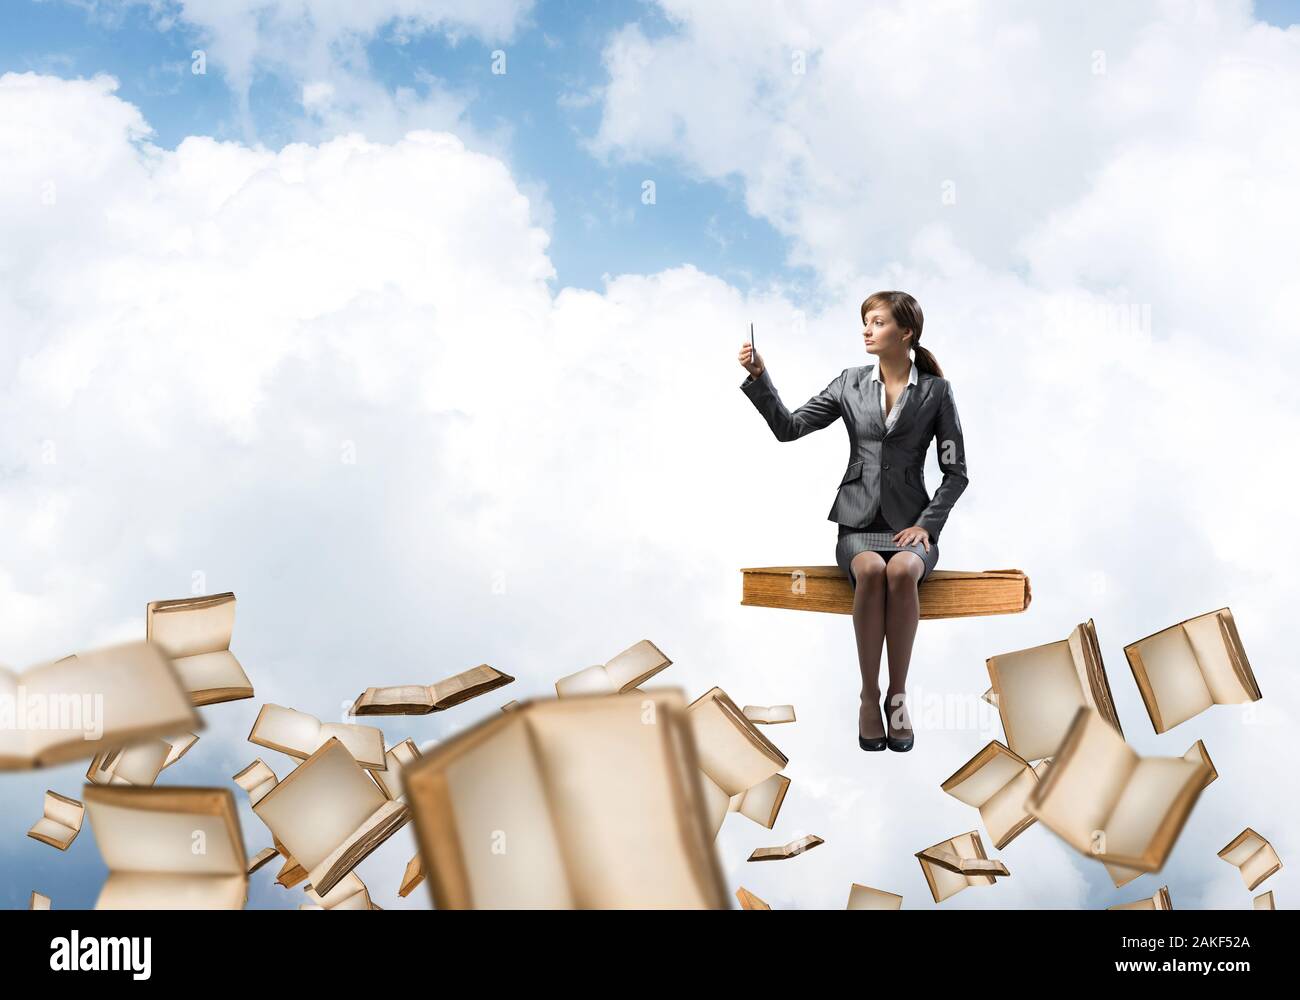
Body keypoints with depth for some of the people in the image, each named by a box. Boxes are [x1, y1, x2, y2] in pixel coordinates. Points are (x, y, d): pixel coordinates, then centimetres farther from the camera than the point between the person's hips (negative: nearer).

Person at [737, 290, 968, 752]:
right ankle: (869, 697, -25)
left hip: (910, 525, -1)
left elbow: (955, 472, 4)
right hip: (858, 523, 1)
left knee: (902, 570, -36)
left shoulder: (936, 390, 4)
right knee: (871, 570, -35)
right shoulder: (850, 384, 9)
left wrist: (927, 525, -8)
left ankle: (898, 693, -24)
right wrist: (759, 377, -9)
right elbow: (789, 428, 3)